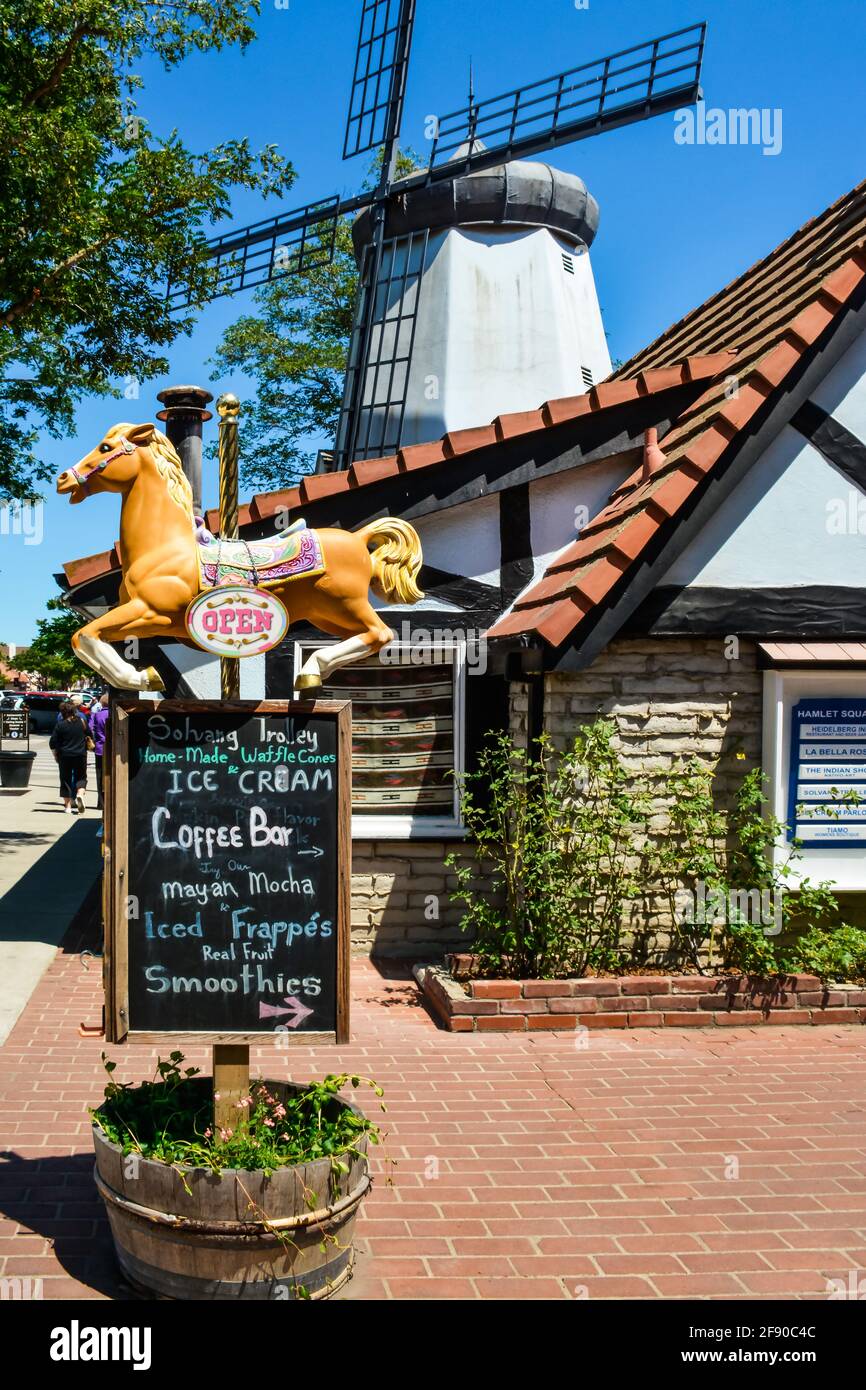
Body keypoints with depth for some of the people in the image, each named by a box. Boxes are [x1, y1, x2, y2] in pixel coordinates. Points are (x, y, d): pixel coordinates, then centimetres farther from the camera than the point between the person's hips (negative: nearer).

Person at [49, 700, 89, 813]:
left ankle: (68, 805, 8)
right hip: (80, 755, 1)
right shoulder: (81, 721, -2)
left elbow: (53, 743, -6)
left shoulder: (60, 725, -7)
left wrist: (56, 755, 8)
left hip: (65, 756, -1)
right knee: (81, 777, 14)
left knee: (66, 779, 8)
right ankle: (80, 794, -14)